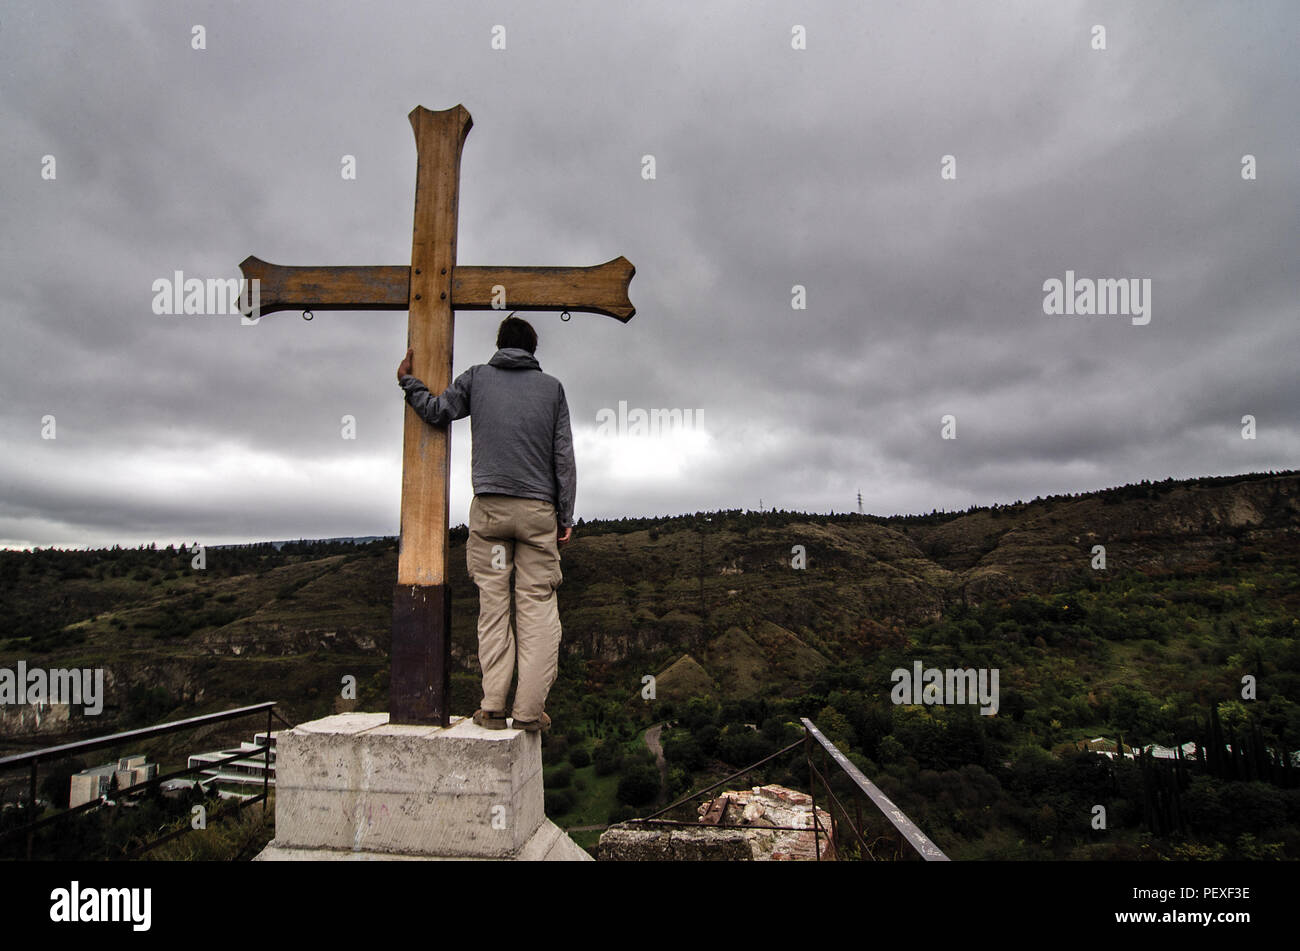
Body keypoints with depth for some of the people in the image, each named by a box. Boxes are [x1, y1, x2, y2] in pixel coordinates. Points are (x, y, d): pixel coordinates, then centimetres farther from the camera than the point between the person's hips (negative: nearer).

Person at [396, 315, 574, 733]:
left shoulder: (476, 378, 12)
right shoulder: (552, 387, 12)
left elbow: (436, 411, 14)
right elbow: (564, 457, 8)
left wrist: (407, 380, 33)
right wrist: (565, 517, 10)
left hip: (489, 506, 1)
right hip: (538, 509, 0)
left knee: (493, 606, 4)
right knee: (537, 608, 0)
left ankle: (493, 705, 0)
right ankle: (529, 709, -4)